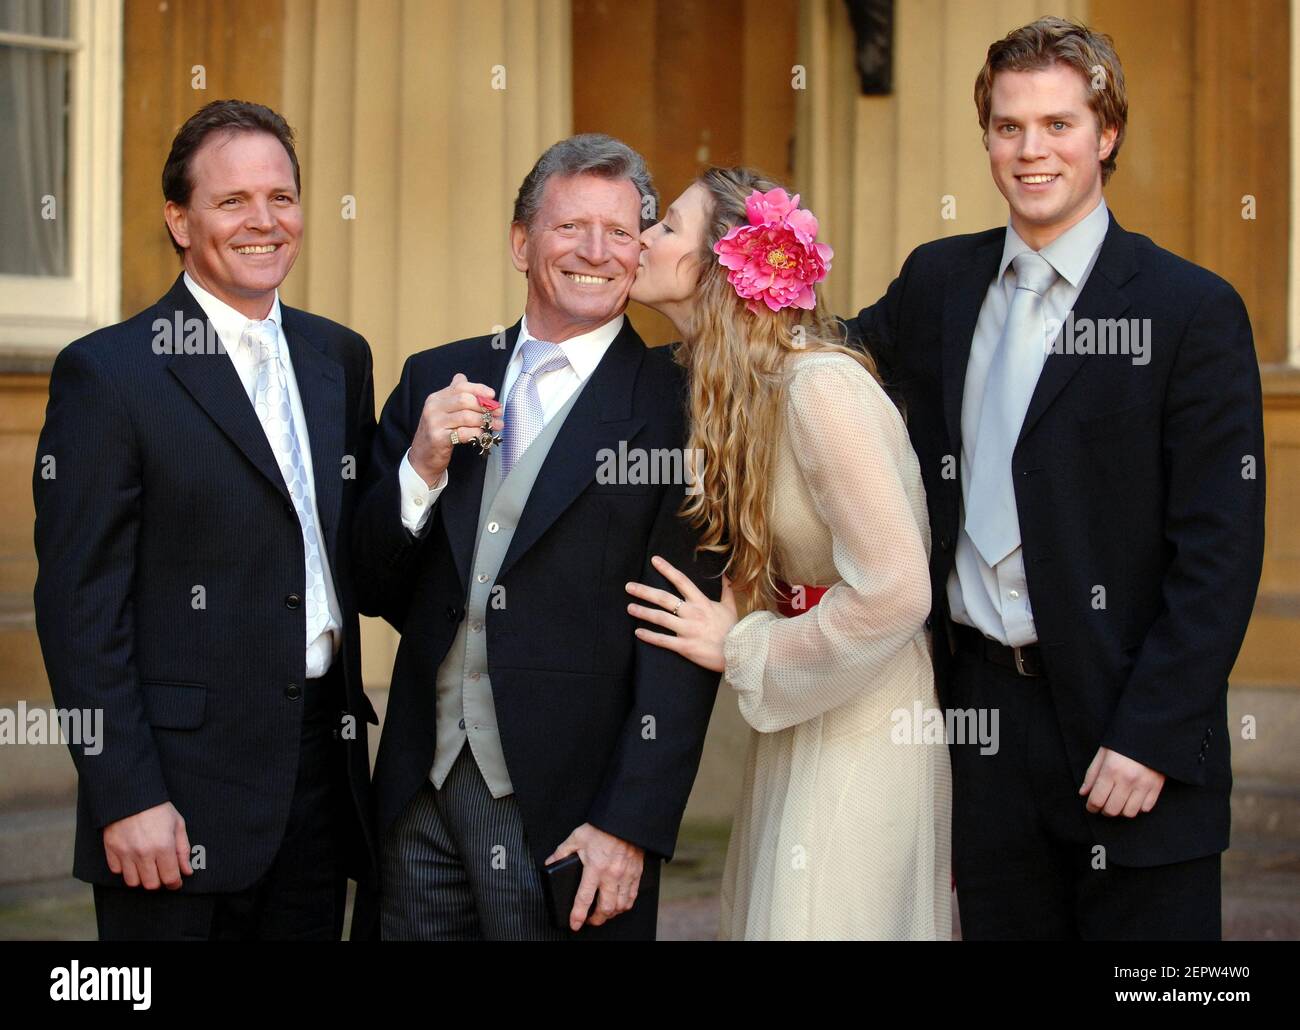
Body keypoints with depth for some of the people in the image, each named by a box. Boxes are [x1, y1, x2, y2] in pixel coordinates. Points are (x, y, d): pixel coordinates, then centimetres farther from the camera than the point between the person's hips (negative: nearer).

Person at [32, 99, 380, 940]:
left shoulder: (340, 358, 12)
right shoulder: (108, 374, -7)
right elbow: (79, 608, -10)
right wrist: (127, 799, -15)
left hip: (322, 775, 6)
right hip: (184, 798, -5)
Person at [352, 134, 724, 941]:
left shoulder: (676, 409, -5)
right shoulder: (436, 382, 8)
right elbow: (371, 588, 9)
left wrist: (631, 825, -15)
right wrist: (420, 467, -8)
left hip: (565, 812, -4)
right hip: (421, 792, 4)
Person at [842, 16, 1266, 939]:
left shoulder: (1194, 309, -6)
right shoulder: (938, 283, 9)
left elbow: (1220, 550, -9)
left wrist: (1153, 735, -15)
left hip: (1130, 729, -4)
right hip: (979, 709, 4)